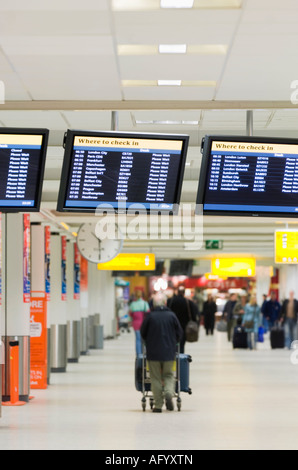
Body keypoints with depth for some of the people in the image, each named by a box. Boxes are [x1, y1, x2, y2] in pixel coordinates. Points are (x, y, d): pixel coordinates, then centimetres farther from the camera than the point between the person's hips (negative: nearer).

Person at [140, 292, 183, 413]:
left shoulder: (150, 316, -7)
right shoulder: (171, 315, -4)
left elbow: (143, 333, 4)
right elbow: (179, 333, 3)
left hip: (153, 353, -1)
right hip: (169, 352, 1)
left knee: (156, 378, 6)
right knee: (169, 375, 15)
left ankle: (158, 405, 5)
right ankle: (169, 394, -12)